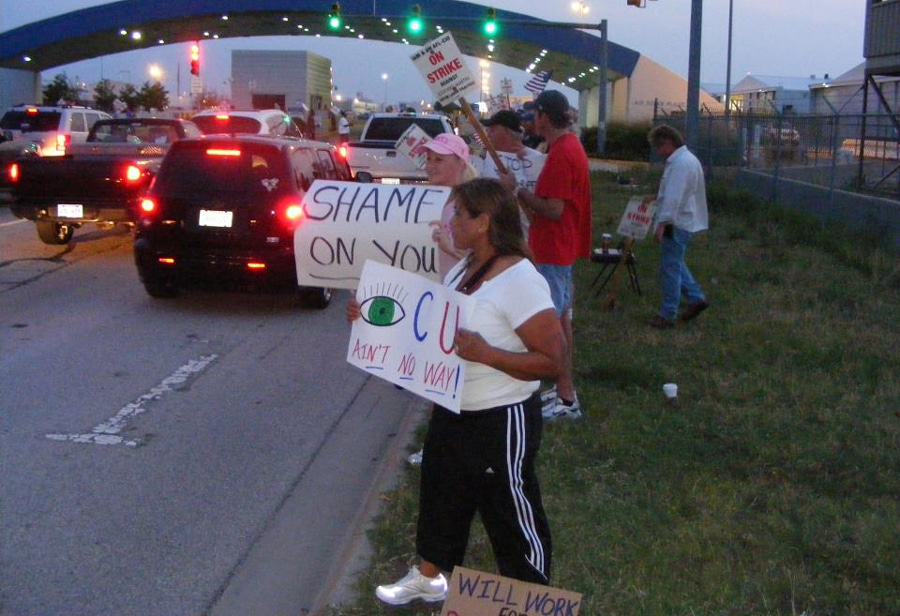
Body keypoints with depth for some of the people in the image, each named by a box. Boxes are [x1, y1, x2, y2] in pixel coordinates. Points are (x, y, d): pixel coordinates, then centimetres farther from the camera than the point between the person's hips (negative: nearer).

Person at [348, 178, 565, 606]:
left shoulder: (520, 281, -24)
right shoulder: (462, 270, 4)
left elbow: (551, 360, -26)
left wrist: (484, 353, -34)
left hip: (501, 422, -9)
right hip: (451, 413, 9)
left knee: (511, 514, 7)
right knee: (440, 497, 25)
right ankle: (430, 577, 47)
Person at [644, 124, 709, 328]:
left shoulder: (681, 163, -21)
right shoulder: (685, 158, 14)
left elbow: (674, 198, -26)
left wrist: (662, 223, -26)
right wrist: (656, 197, 19)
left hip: (677, 224, -11)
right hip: (683, 222, 11)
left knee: (670, 268, -2)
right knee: (675, 264, 21)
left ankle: (667, 315, 4)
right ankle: (696, 297, 23)